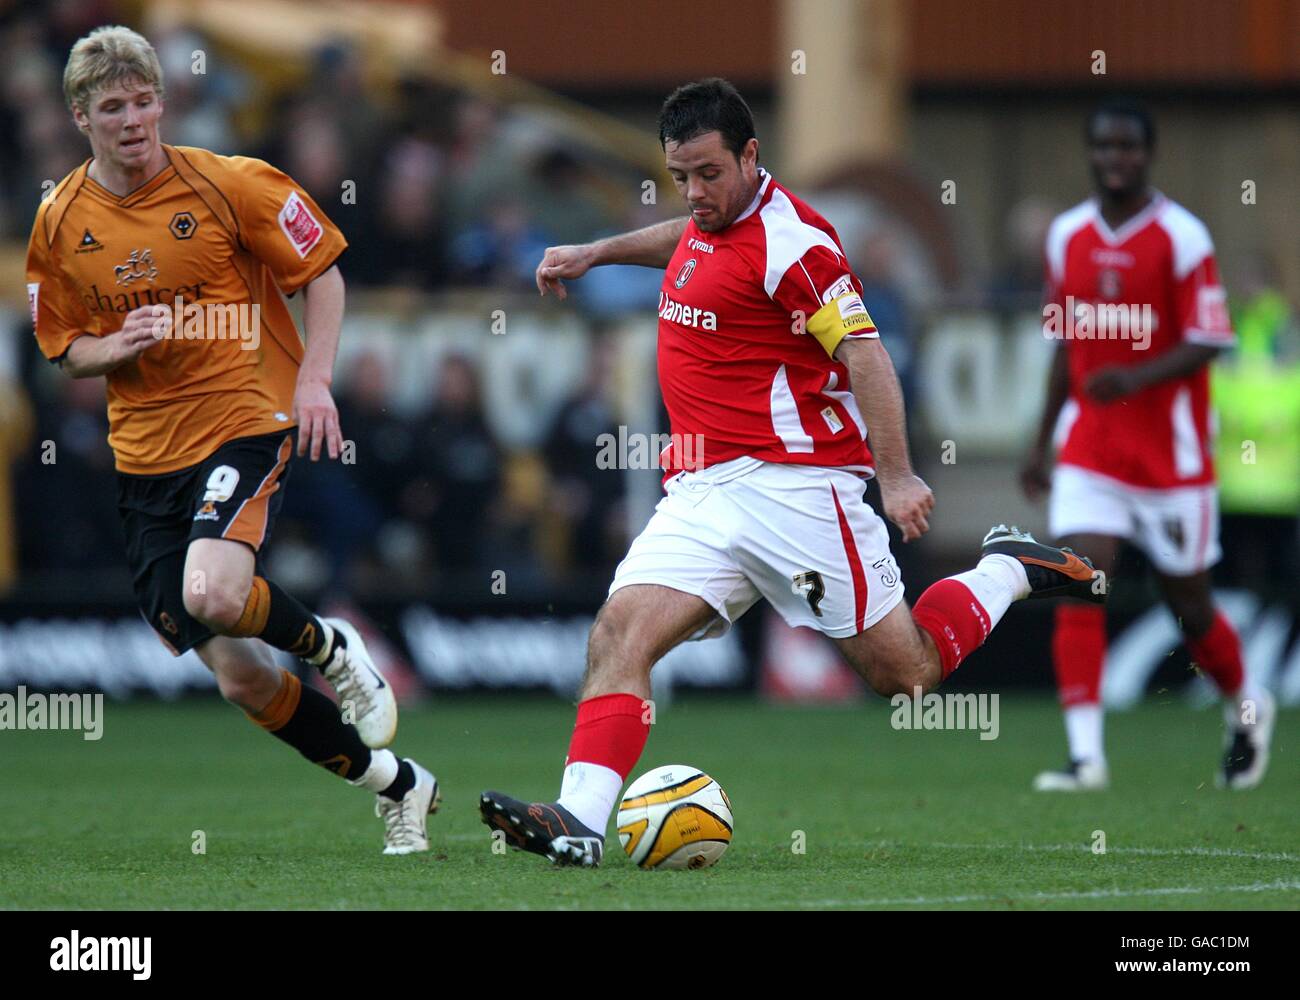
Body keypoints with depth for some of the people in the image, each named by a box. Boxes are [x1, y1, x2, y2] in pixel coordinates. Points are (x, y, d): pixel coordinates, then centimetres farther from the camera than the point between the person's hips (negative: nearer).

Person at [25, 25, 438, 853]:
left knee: (213, 594, -32)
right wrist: (119, 346, -11)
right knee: (239, 677, 1)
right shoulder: (60, 223, 3)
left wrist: (314, 378, -9)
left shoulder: (227, 185, -7)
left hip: (246, 421, -4)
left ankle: (331, 647, 2)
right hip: (145, 455, 4)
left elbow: (322, 270, 2)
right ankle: (399, 787, 19)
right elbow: (65, 349, 12)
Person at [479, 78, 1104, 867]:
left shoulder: (790, 240, -14)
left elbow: (865, 354, -19)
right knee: (618, 637, -14)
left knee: (906, 672, 0)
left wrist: (897, 476, -26)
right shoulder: (716, 215, 12)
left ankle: (1011, 571, 25)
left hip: (790, 483, -8)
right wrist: (596, 254, 41)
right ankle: (580, 822, -25)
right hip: (701, 495, 8)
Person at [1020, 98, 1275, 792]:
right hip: (1088, 446, 4)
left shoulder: (1182, 237, -9)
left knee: (1187, 602, 7)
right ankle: (1086, 755, -15)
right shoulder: (1067, 236, 7)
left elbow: (1208, 344, -12)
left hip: (1170, 449, -4)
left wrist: (1137, 377, -28)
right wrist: (1042, 441, 18)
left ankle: (1245, 708, 35)